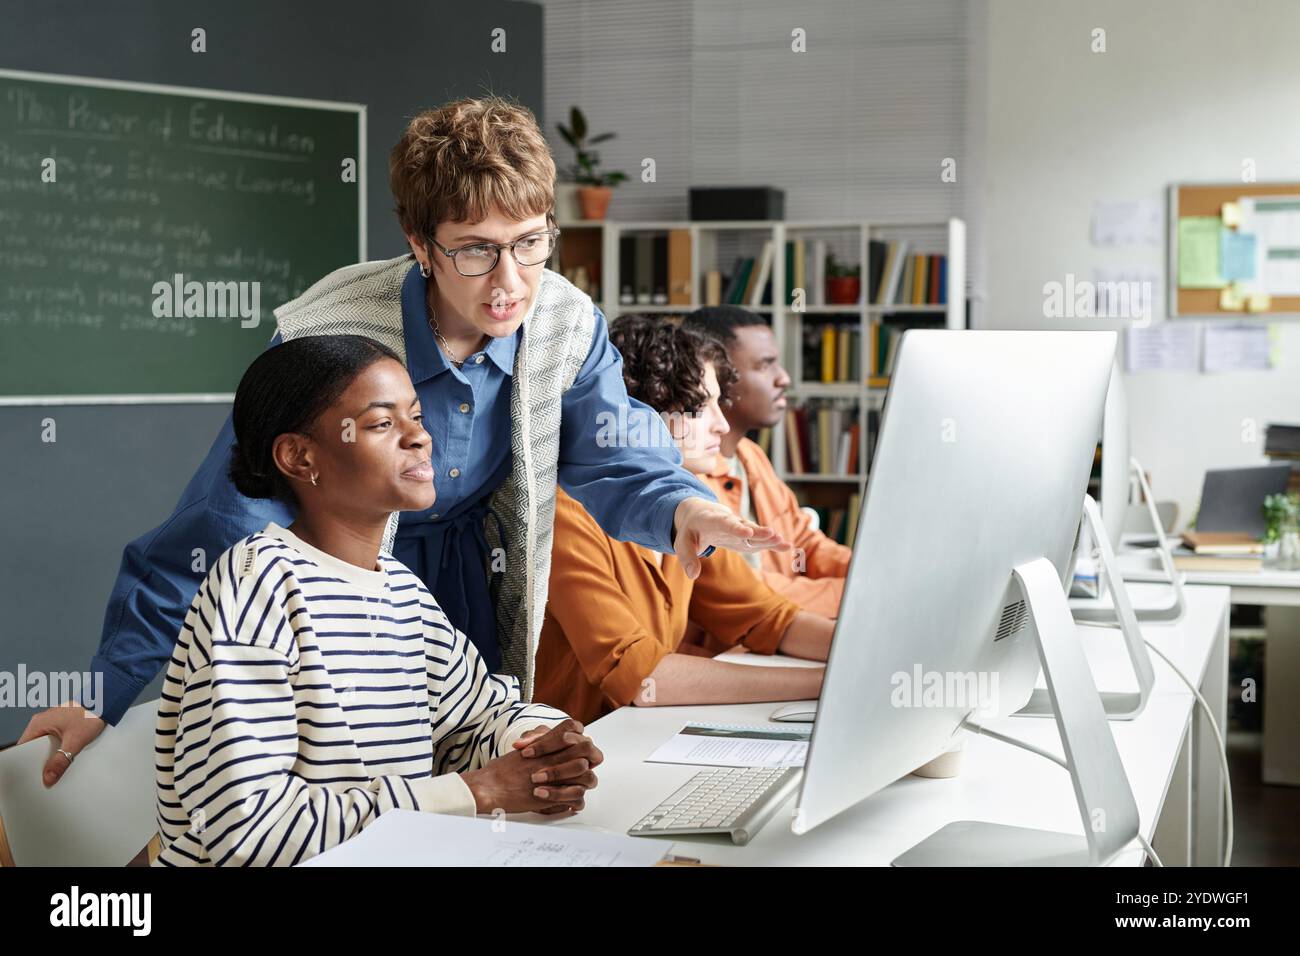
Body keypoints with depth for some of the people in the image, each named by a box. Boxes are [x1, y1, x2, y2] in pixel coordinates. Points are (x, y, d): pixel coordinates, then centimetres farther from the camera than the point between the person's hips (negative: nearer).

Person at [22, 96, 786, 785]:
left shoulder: (568, 325, -16)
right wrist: (112, 700, -22)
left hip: (482, 595, 4)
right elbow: (219, 529, -25)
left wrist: (682, 506, -37)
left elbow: (618, 461, -11)